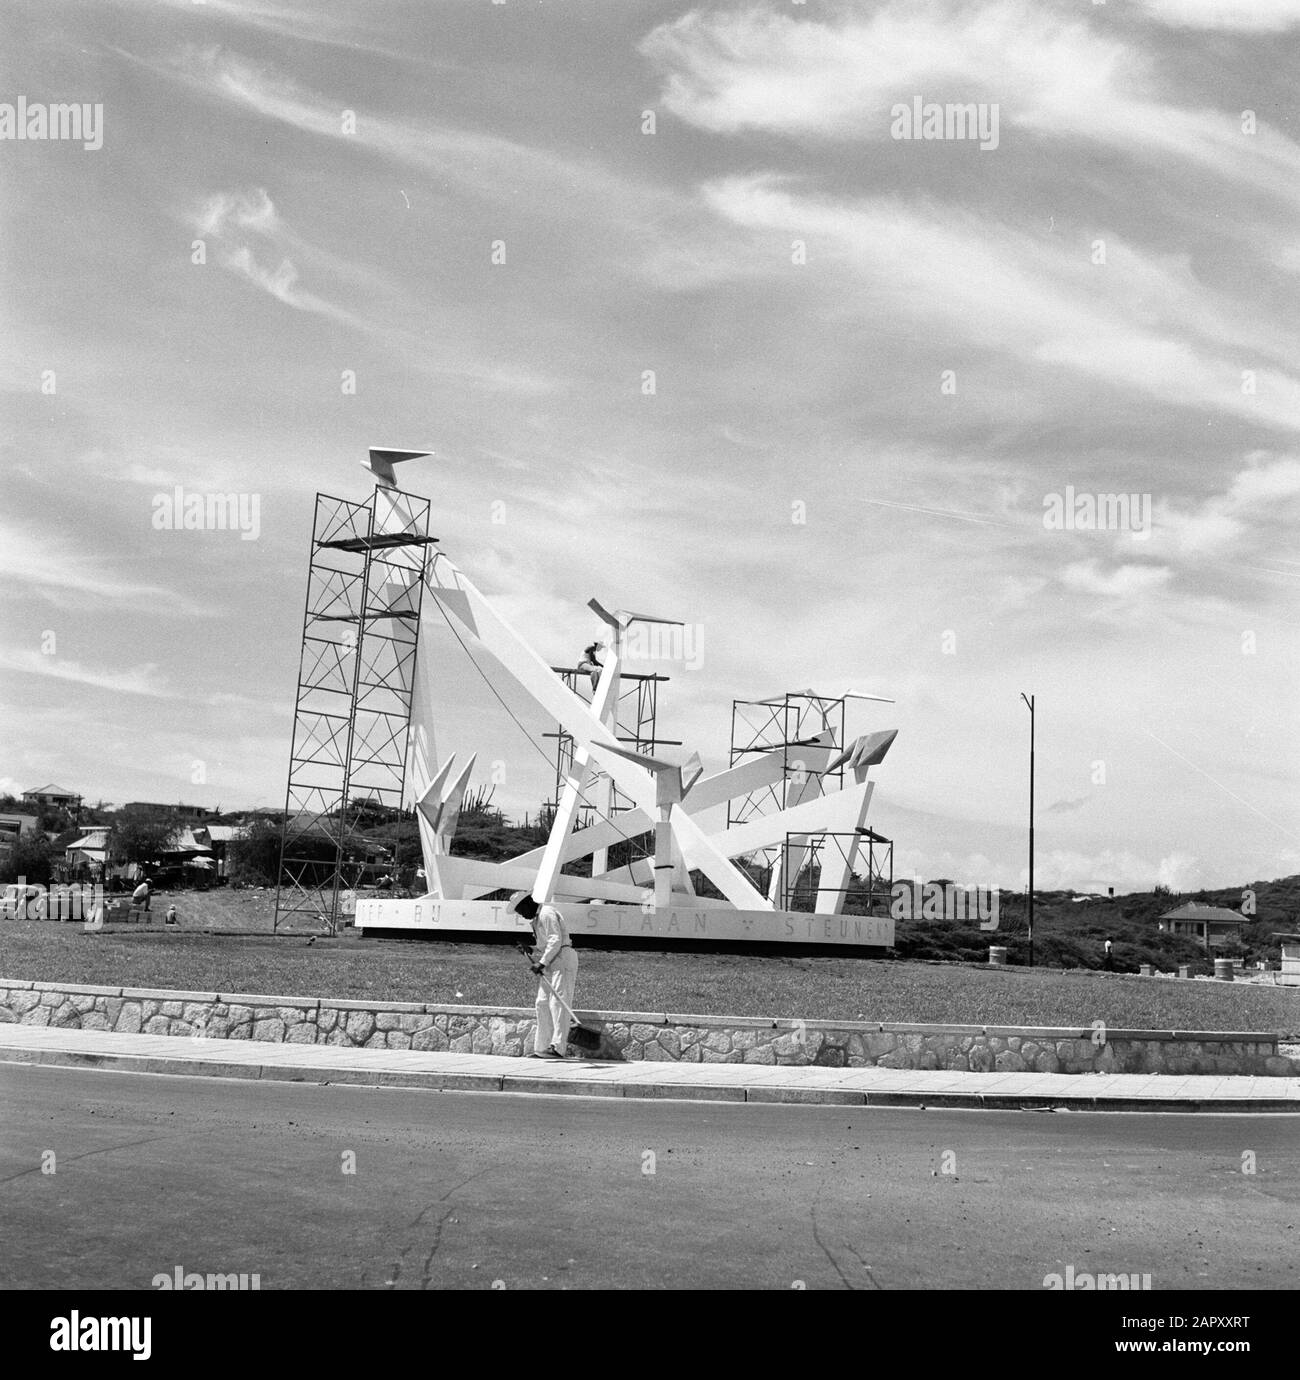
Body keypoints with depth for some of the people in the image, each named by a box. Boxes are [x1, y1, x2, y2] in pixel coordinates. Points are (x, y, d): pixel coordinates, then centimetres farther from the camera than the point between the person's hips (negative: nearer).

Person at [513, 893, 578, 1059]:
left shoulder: (547, 914, -10)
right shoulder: (536, 919, 22)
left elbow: (555, 941, -19)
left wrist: (541, 963, -22)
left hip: (562, 959, -10)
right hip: (550, 964, 10)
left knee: (557, 1002, -14)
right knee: (542, 1003, 6)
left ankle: (557, 1047, -19)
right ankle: (542, 1048, 7)